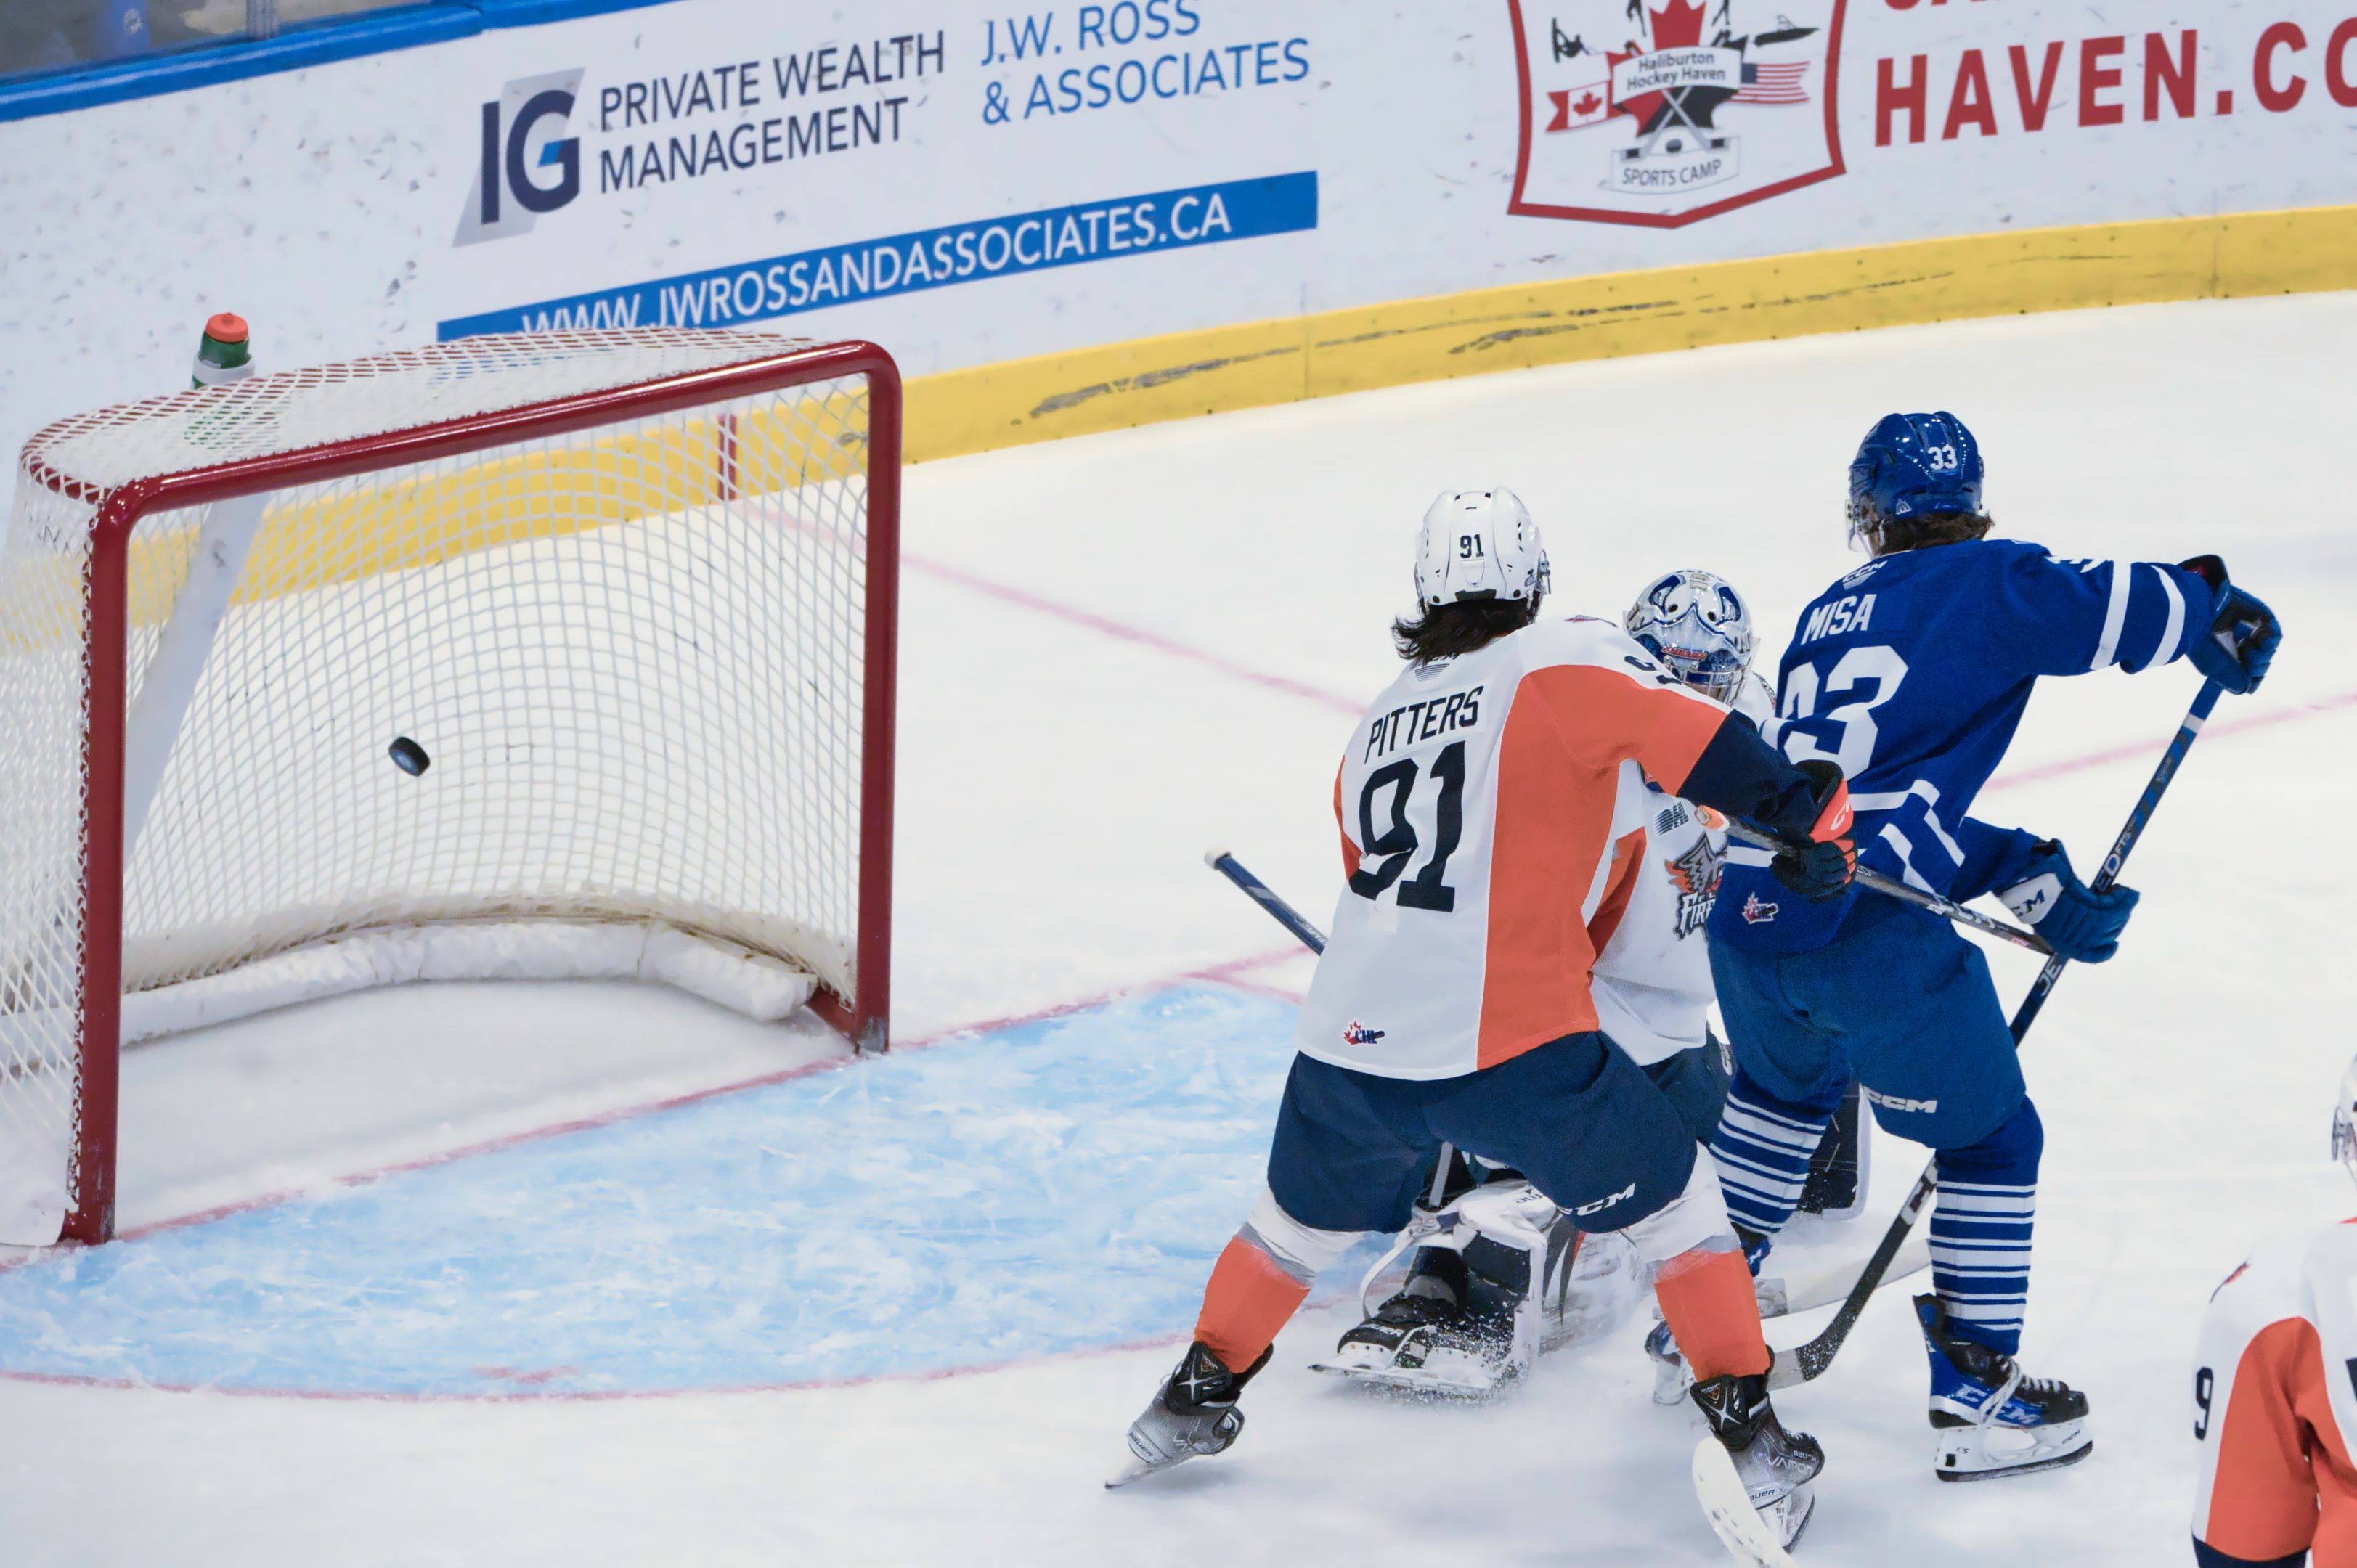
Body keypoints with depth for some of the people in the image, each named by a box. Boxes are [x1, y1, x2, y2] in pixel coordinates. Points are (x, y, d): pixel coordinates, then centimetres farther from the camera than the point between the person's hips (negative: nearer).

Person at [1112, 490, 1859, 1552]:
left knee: (1303, 1220, 31)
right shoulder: (1564, 659, 1)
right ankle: (1748, 1436, 5)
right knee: (1672, 1204, 11)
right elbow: (1682, 736, -15)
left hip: (1348, 1043, 5)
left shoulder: (1378, 726, 22)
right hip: (1507, 1044, -5)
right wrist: (1806, 811, -12)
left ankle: (1193, 1399, 43)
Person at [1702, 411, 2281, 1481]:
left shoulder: (1824, 619, 22)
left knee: (1783, 1087, 36)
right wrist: (2208, 605, 9)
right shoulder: (1983, 583, 2)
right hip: (1876, 934, -6)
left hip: (1749, 912, 6)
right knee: (1990, 1139, 12)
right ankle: (1975, 1401, 11)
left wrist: (2028, 876, 15)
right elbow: (2100, 607, -13)